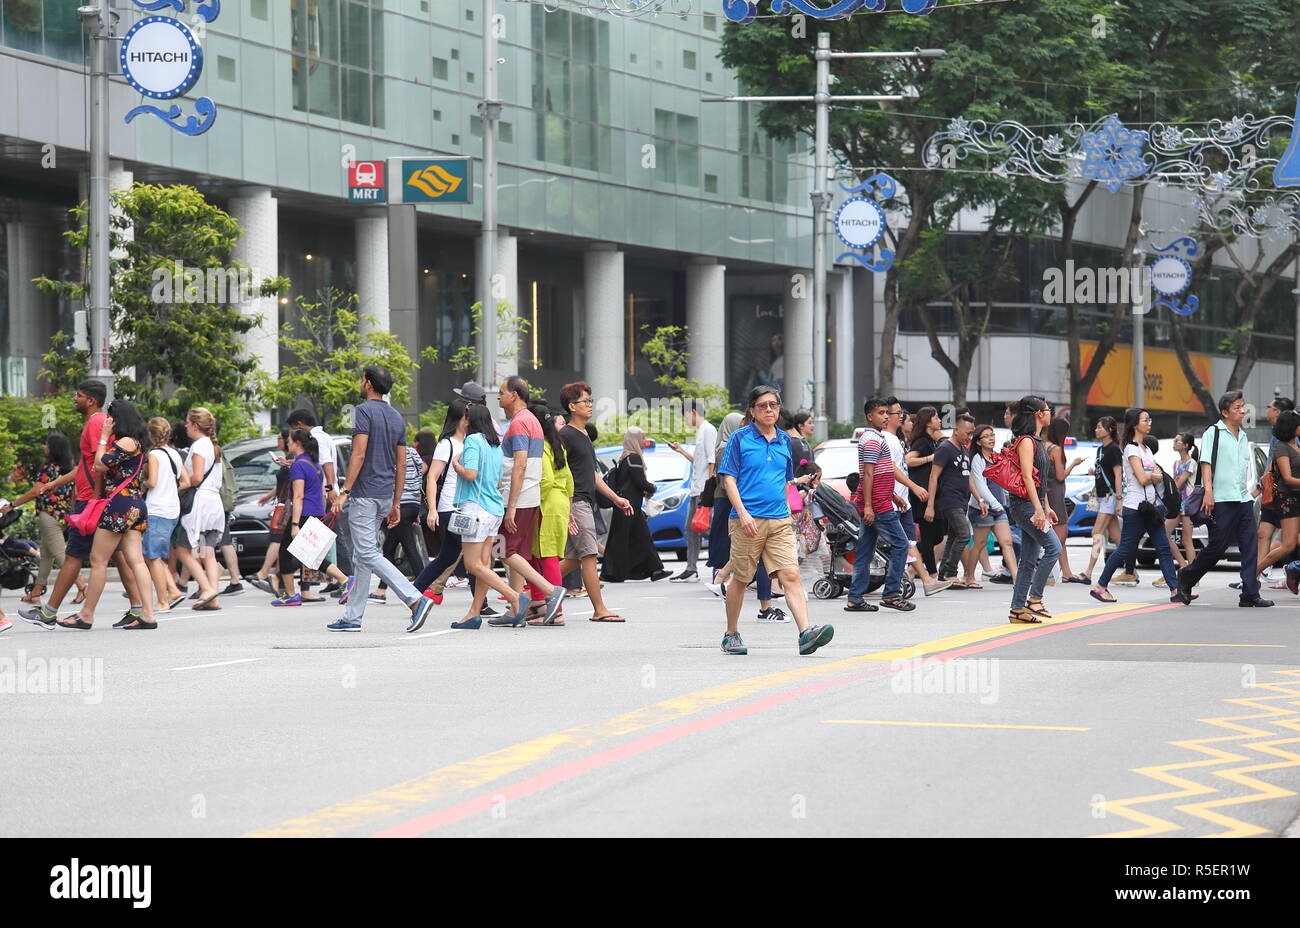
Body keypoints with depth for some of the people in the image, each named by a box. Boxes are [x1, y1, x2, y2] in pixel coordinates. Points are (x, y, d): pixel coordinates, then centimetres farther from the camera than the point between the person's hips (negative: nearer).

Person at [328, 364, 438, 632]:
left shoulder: (364, 411, -10)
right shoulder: (397, 417, 14)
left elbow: (359, 454, -18)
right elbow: (401, 465, 14)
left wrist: (344, 492, -18)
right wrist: (396, 503, 18)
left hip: (364, 494, -8)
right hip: (385, 495, 9)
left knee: (368, 554, -11)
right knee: (361, 556, 12)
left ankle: (415, 599, -23)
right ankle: (352, 617, 12)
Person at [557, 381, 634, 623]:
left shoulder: (584, 436, 20)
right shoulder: (565, 436, -10)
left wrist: (615, 498, 21)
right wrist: (566, 511, -23)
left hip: (586, 503, 10)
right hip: (576, 503, -10)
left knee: (573, 558, 11)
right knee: (589, 557, -9)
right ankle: (599, 610, -8)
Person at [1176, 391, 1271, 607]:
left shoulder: (1243, 437, 19)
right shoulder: (1213, 433, -2)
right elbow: (1206, 464, -9)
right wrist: (1208, 492, -19)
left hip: (1243, 500, 7)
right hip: (1221, 500, -7)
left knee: (1250, 546, -3)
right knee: (1218, 546, -5)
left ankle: (1250, 594, -3)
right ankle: (1186, 578, 15)